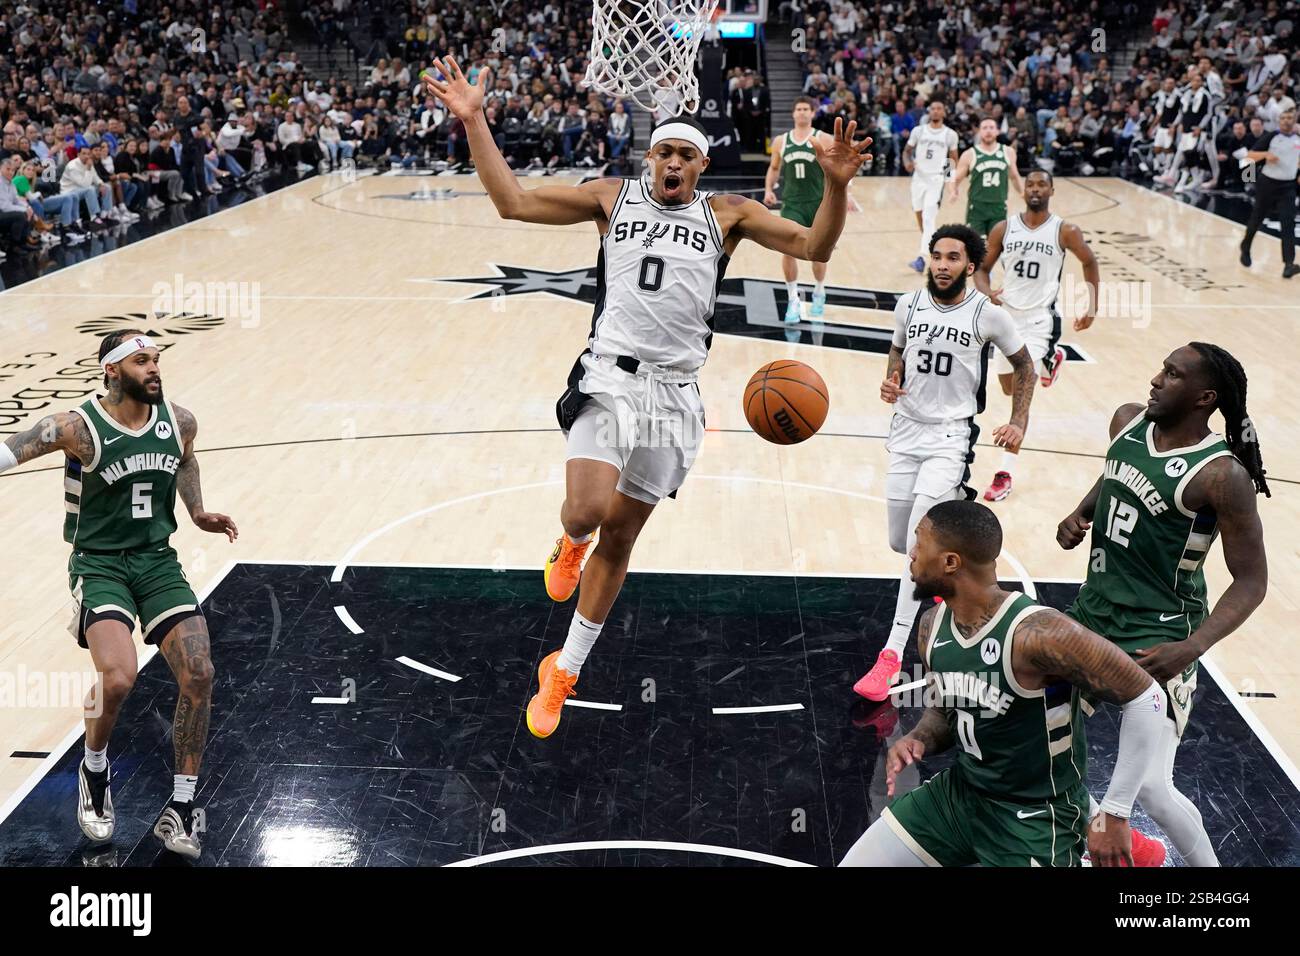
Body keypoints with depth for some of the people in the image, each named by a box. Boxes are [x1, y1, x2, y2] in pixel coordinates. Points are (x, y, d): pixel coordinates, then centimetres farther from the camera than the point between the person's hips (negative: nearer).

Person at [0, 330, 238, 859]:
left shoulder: (180, 421, -1)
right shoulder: (78, 427, -15)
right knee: (118, 678, -25)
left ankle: (180, 811, 9)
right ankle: (93, 772, 10)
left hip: (157, 559, 5)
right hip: (98, 563, -4)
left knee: (199, 676, -7)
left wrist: (197, 512, 11)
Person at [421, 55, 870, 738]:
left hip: (674, 393, 2)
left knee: (620, 537, 9)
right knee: (586, 513, -26)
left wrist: (835, 185, -17)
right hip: (610, 377, -2)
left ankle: (563, 671, 27)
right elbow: (513, 202, 3)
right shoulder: (612, 197, 7)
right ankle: (570, 545, 17)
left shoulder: (726, 214, 8)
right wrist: (473, 121, -5)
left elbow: (815, 247, 1)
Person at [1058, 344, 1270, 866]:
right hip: (1093, 610, 8)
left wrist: (1192, 648, -28)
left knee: (1150, 786, -10)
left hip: (1156, 637, -7)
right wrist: (1081, 513, 2)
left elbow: (1251, 581, -16)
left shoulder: (1222, 475, -21)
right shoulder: (1127, 421, -1)